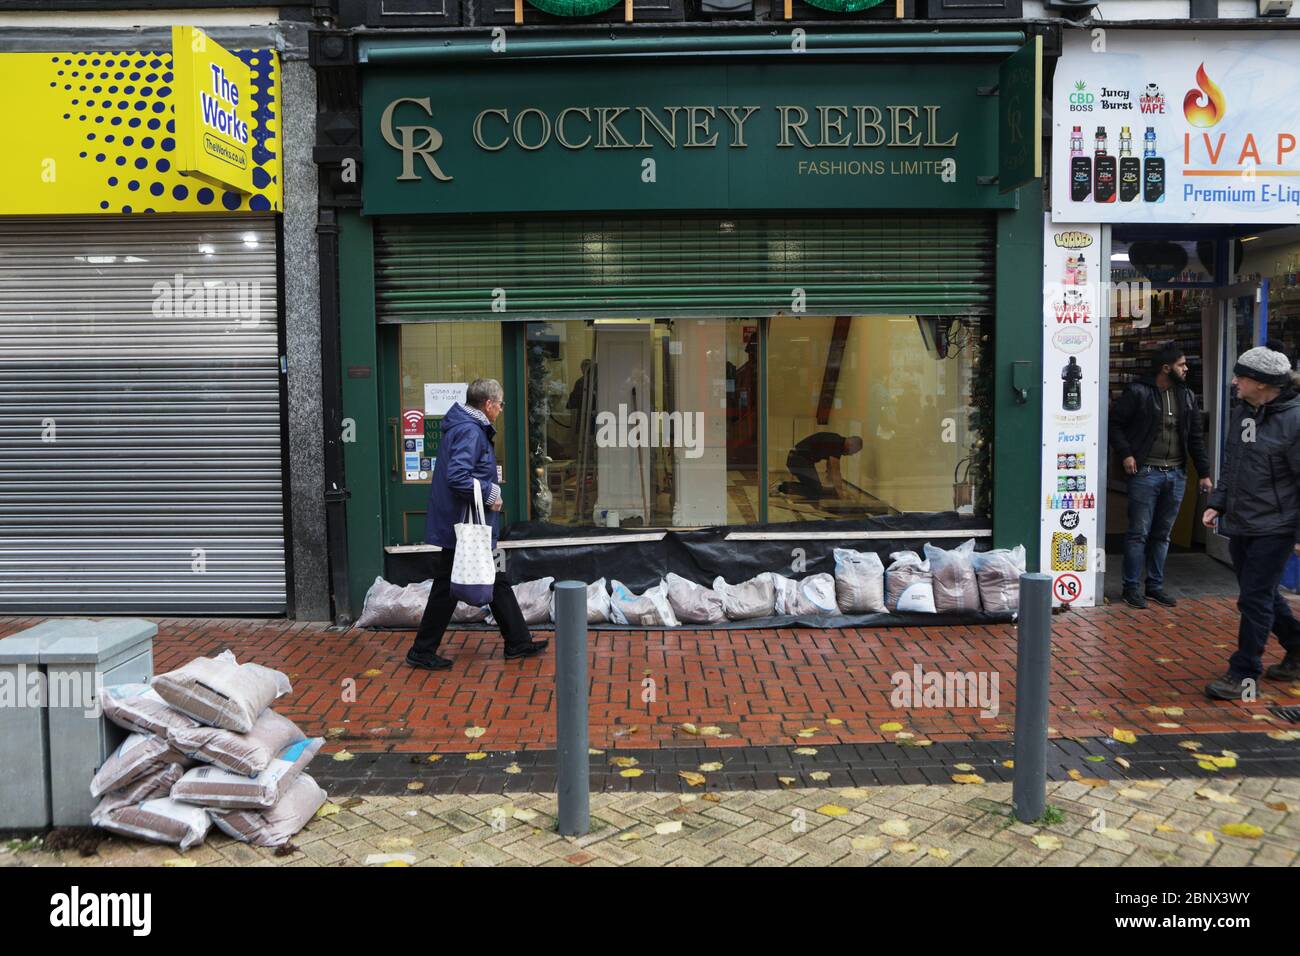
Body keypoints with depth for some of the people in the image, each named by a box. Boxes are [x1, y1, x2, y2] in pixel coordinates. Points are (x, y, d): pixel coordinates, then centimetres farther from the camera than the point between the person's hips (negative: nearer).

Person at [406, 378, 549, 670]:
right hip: (461, 528, -11)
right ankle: (421, 652, 12)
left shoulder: (471, 427, 13)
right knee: (447, 590, 0)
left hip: (475, 529, 11)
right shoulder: (469, 431, -20)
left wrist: (490, 489, 11)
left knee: (498, 583, 17)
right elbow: (458, 477, -30)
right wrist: (490, 494, -18)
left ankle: (518, 641, 27)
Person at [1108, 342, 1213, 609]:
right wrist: (1125, 454, -12)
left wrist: (1204, 473, 11)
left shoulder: (1187, 396, 12)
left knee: (1162, 534, 11)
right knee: (1139, 533, -2)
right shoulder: (1138, 392, -6)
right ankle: (1132, 587, 6)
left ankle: (1155, 586, 20)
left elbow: (1196, 437, 14)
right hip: (1146, 473, -6)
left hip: (1175, 474, 6)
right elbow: (1115, 423, -2)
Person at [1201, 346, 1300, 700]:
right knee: (1264, 595, 18)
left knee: (1255, 599, -5)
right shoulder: (1242, 413, 8)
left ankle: (1243, 675, 4)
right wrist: (1217, 503, 11)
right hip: (1240, 525, 8)